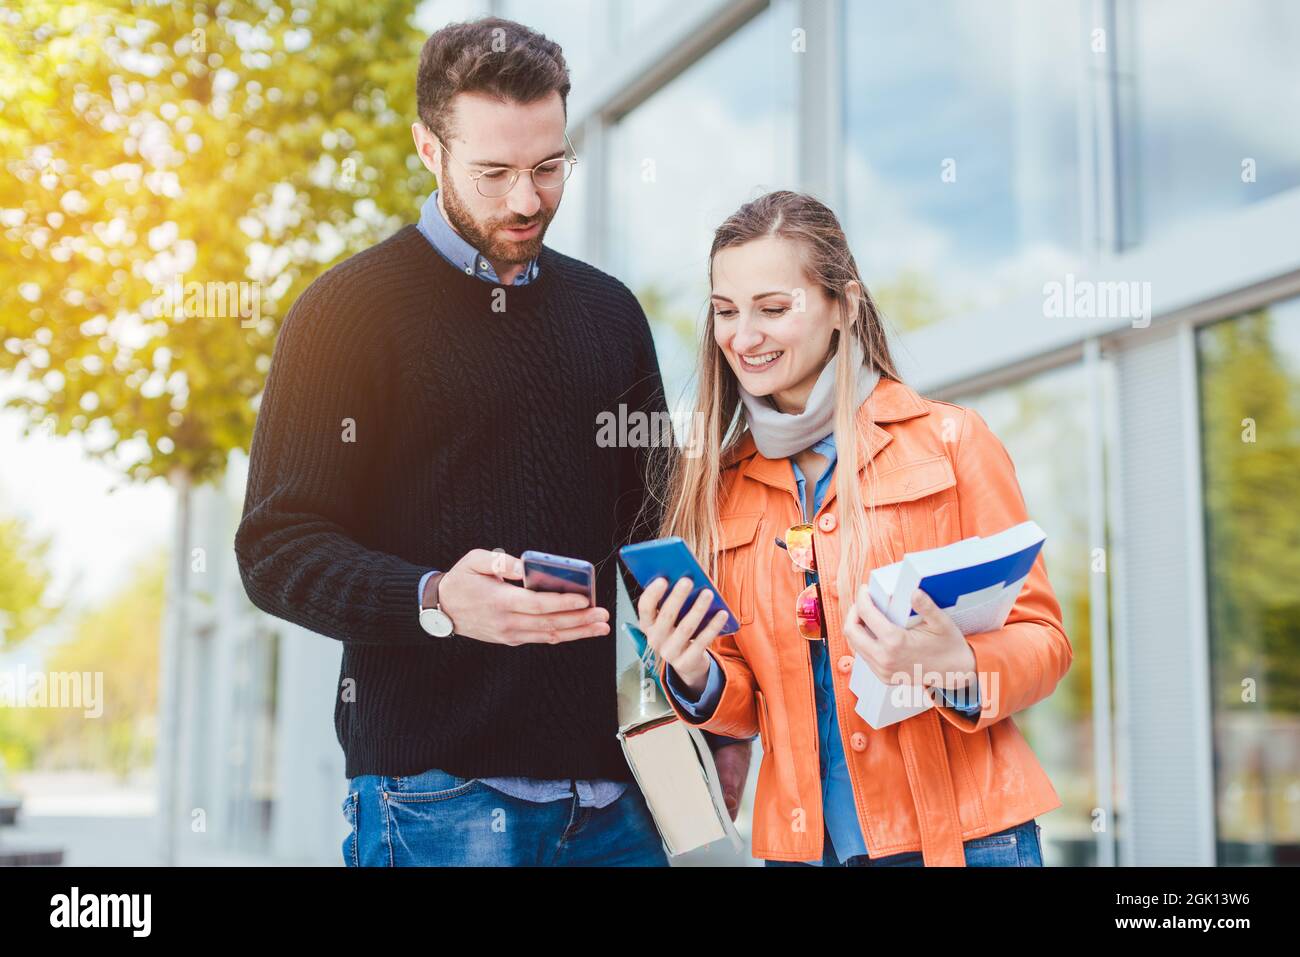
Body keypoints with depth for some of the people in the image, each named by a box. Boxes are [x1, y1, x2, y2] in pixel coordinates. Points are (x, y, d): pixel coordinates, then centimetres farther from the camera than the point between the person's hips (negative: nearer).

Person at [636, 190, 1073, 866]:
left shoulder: (951, 440, -4)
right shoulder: (720, 482, 5)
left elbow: (1041, 637, -4)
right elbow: (750, 705, 8)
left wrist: (957, 670, -24)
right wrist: (693, 673, -13)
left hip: (963, 833, -3)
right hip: (803, 841, 3)